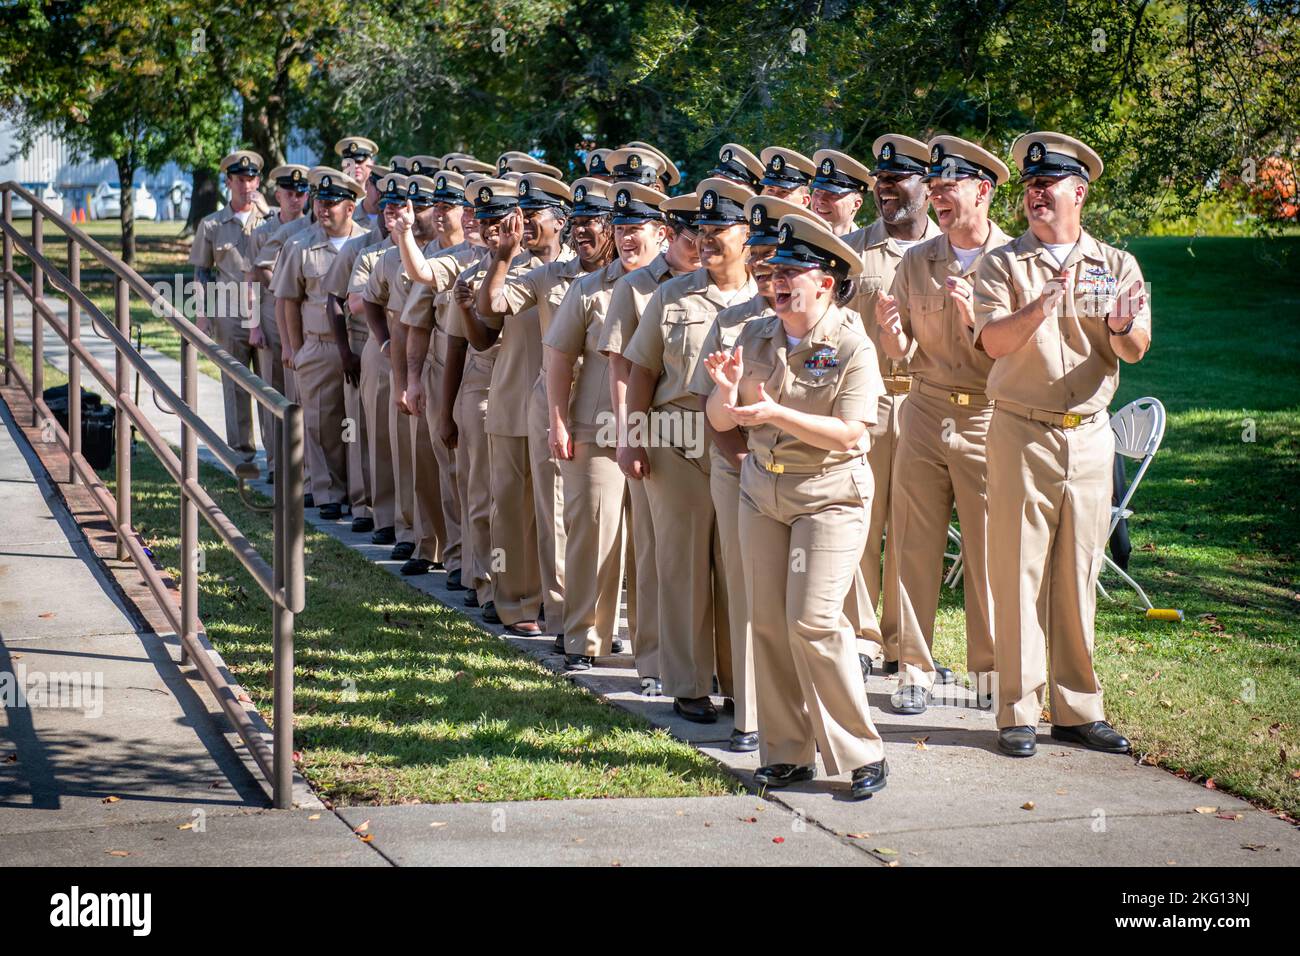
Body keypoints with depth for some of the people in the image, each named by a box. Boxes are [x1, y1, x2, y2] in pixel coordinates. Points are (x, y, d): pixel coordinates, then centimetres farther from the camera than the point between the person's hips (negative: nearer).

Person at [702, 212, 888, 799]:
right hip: (762, 490, 6)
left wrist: (777, 413, -28)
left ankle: (861, 755, -3)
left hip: (830, 494, -6)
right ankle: (787, 754, 14)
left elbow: (848, 433, -20)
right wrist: (727, 390, -16)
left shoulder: (853, 348, -12)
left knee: (812, 620, -14)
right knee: (768, 622, 4)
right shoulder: (755, 337, 4)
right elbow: (721, 421, 6)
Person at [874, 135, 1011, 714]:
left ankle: (991, 671, 13)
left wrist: (976, 317, -20)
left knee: (989, 552, 0)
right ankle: (914, 671, 10)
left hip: (989, 421, -3)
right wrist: (890, 330, -12)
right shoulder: (916, 262, 9)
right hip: (924, 413, 3)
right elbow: (902, 353, 10)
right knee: (913, 547, 2)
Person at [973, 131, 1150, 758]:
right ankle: (1017, 713, 1)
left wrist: (1122, 326, -25)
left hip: (1090, 435, 2)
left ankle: (1077, 710, 15)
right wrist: (1037, 310, -33)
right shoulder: (1002, 264, 2)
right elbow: (992, 340, -13)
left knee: (1079, 575, 7)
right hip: (1021, 433, -2)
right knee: (1018, 572, -3)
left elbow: (1135, 351, -2)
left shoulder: (1116, 265, 8)